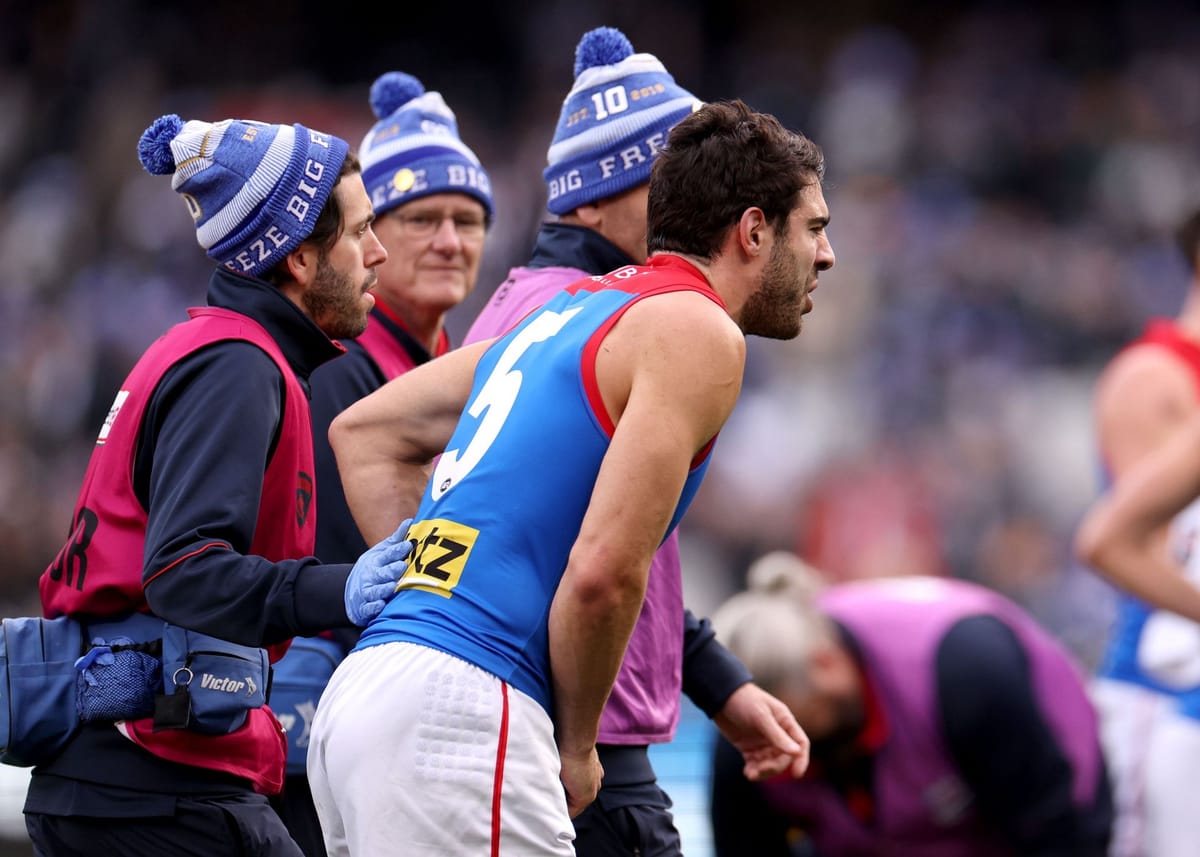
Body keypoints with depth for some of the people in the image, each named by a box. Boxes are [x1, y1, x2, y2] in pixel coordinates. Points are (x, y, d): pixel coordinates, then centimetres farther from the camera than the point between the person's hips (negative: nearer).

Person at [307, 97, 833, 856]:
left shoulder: (576, 308, 22)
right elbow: (603, 573, -15)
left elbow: (362, 431, 27)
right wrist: (575, 747, -1)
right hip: (460, 711, -9)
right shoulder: (697, 331, -4)